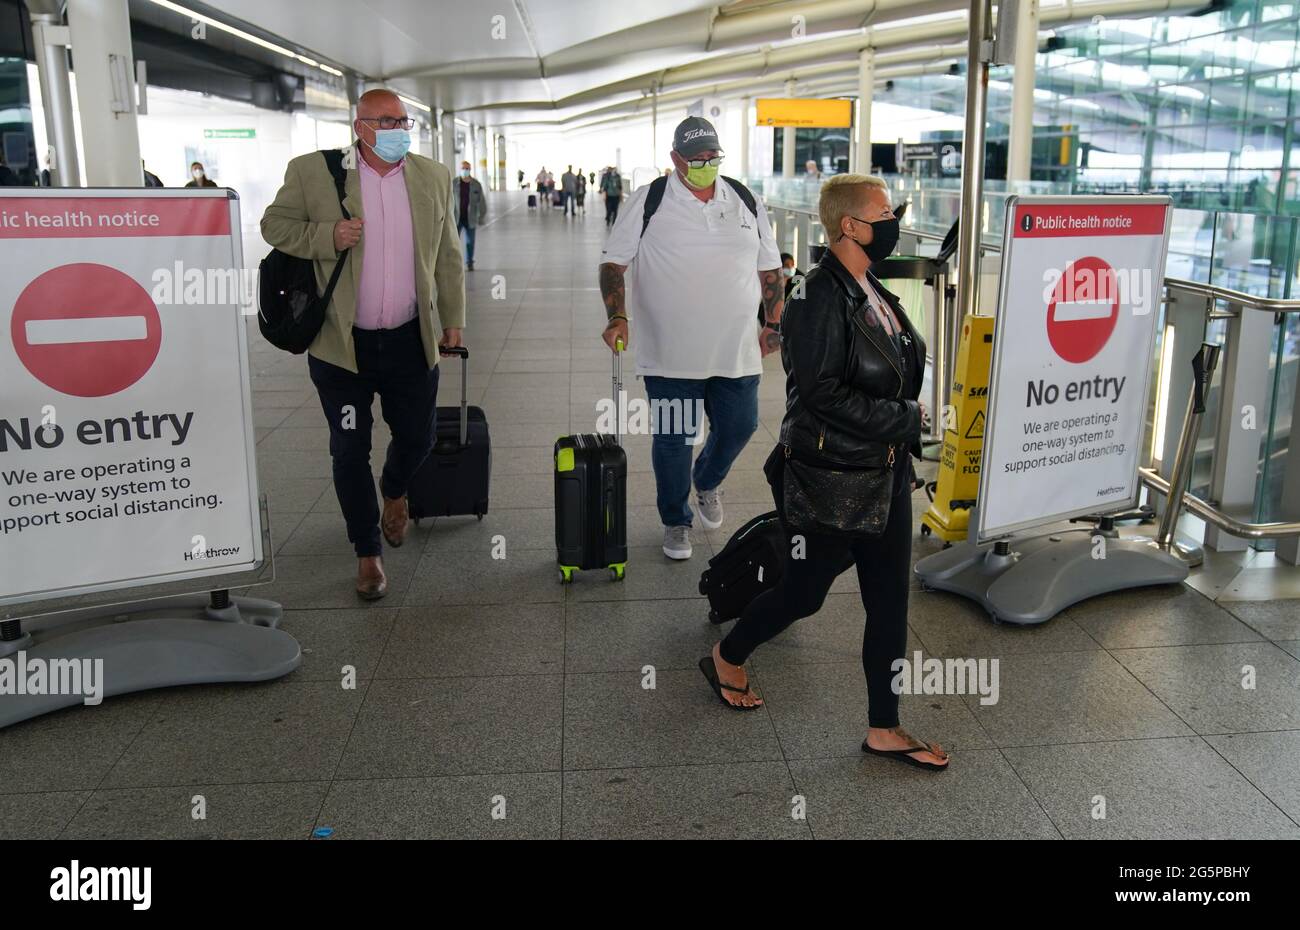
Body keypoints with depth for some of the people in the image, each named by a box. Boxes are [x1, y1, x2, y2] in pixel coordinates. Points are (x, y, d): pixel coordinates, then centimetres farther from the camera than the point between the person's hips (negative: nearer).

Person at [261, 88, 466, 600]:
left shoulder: (434, 176, 4)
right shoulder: (312, 172, -5)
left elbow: (448, 257, 10)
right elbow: (274, 224, 3)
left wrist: (453, 319, 10)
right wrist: (327, 236, -15)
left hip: (411, 342, 2)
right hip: (342, 345, -2)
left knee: (417, 438, 12)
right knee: (350, 452, 5)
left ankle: (394, 491, 47)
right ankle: (367, 552, 22)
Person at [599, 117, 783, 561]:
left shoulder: (746, 202, 8)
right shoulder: (650, 201, -2)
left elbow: (770, 268, 17)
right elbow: (613, 262, -2)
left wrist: (774, 321, 13)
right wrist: (618, 317, -15)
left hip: (736, 350, 3)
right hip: (670, 352, -3)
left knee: (738, 426, 9)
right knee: (672, 438, 4)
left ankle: (707, 484, 41)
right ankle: (676, 522, 24)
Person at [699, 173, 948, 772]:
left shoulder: (872, 293, 9)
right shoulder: (819, 298, -19)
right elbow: (819, 391, -25)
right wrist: (901, 418, -19)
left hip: (884, 474, 8)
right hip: (830, 478, -8)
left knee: (890, 601, 10)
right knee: (805, 591, 9)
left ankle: (884, 730, 23)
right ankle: (728, 658, 38)